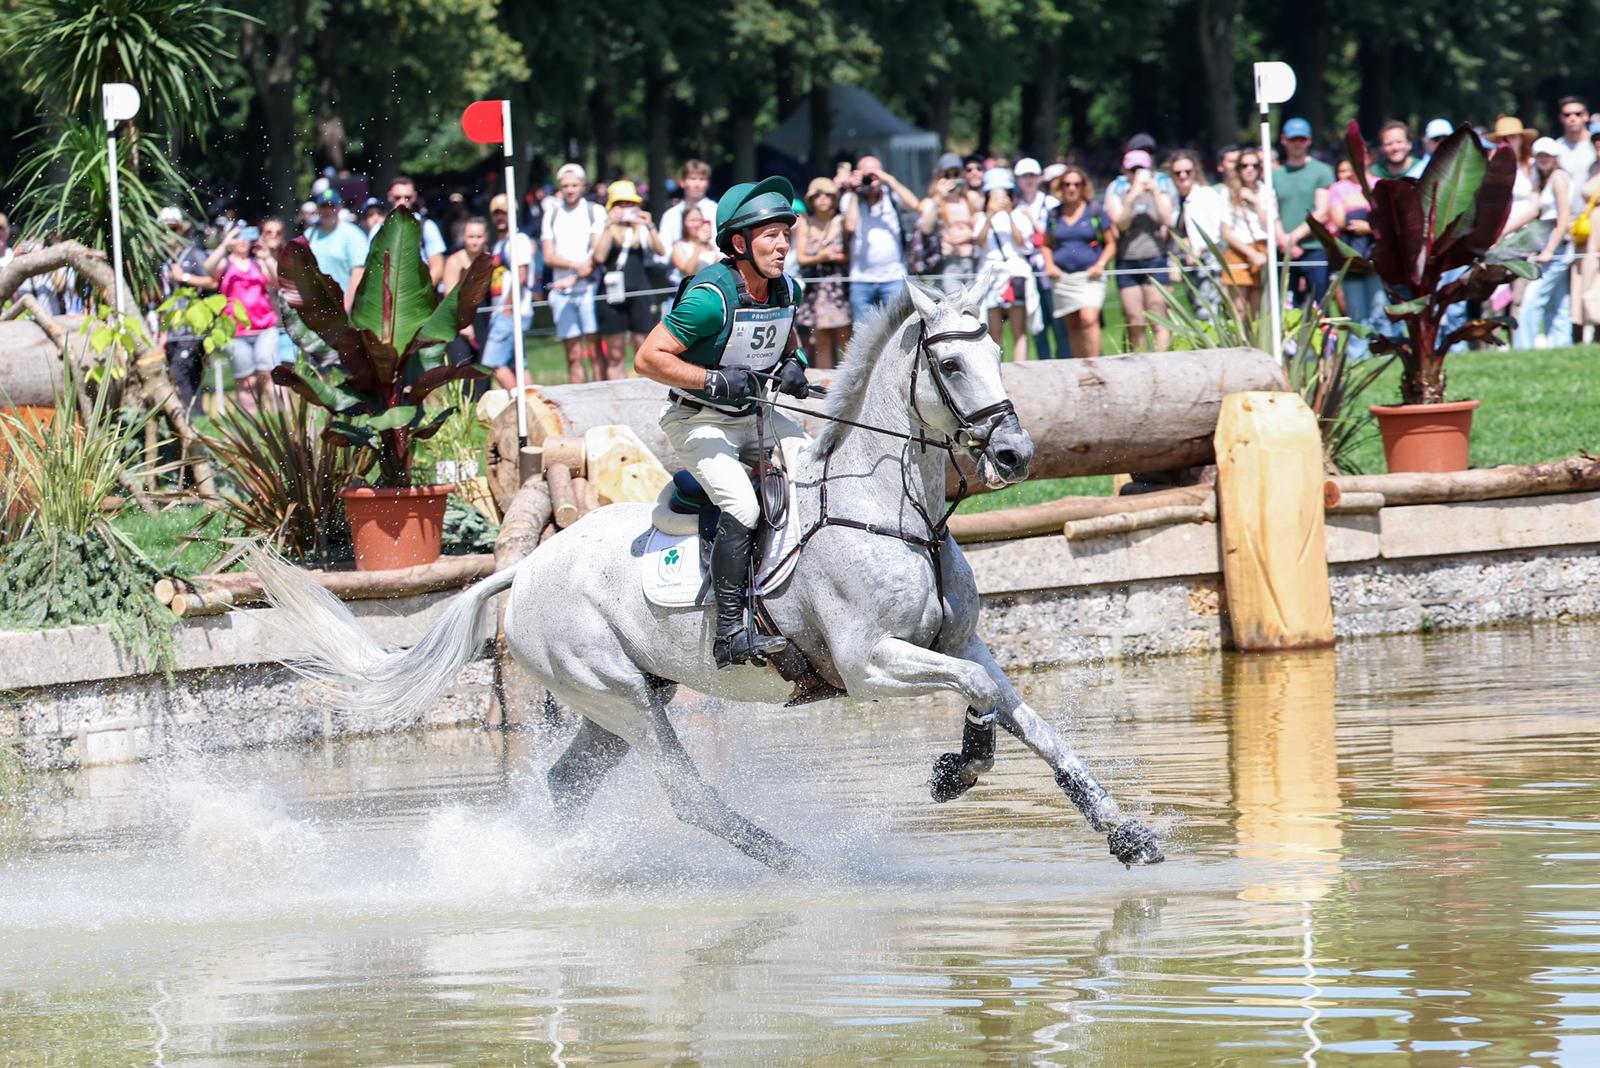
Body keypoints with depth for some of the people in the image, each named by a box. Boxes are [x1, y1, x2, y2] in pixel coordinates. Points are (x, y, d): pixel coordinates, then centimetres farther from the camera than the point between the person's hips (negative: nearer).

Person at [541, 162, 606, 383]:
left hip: (589, 287, -3)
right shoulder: (552, 214, 13)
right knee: (573, 356, 1)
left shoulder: (595, 211, 5)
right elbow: (548, 257, 5)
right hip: (562, 291, 3)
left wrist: (574, 278, -12)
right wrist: (576, 265, -12)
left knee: (596, 351, -10)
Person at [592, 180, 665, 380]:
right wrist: (609, 226, -10)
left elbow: (661, 251, 0)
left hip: (639, 292, 0)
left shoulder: (642, 229, 11)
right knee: (615, 356, 3)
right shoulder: (606, 230, 7)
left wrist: (650, 227, -12)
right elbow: (599, 256, -8)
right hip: (612, 294, 0)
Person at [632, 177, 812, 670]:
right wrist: (716, 380, -29)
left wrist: (793, 362, -1)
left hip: (756, 416, 8)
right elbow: (648, 358, -24)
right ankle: (732, 633, -24)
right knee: (742, 508, -26)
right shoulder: (711, 297, -25)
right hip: (700, 421, -8)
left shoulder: (785, 289, -2)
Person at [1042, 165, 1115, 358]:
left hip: (1090, 276, -4)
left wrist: (1100, 264, -8)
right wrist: (1050, 264, 5)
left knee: (1089, 319, -21)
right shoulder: (1054, 215, 11)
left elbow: (1111, 243, 7)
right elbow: (1047, 245, 23)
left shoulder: (1095, 211, 3)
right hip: (1063, 277, 4)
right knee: (1072, 326, 5)